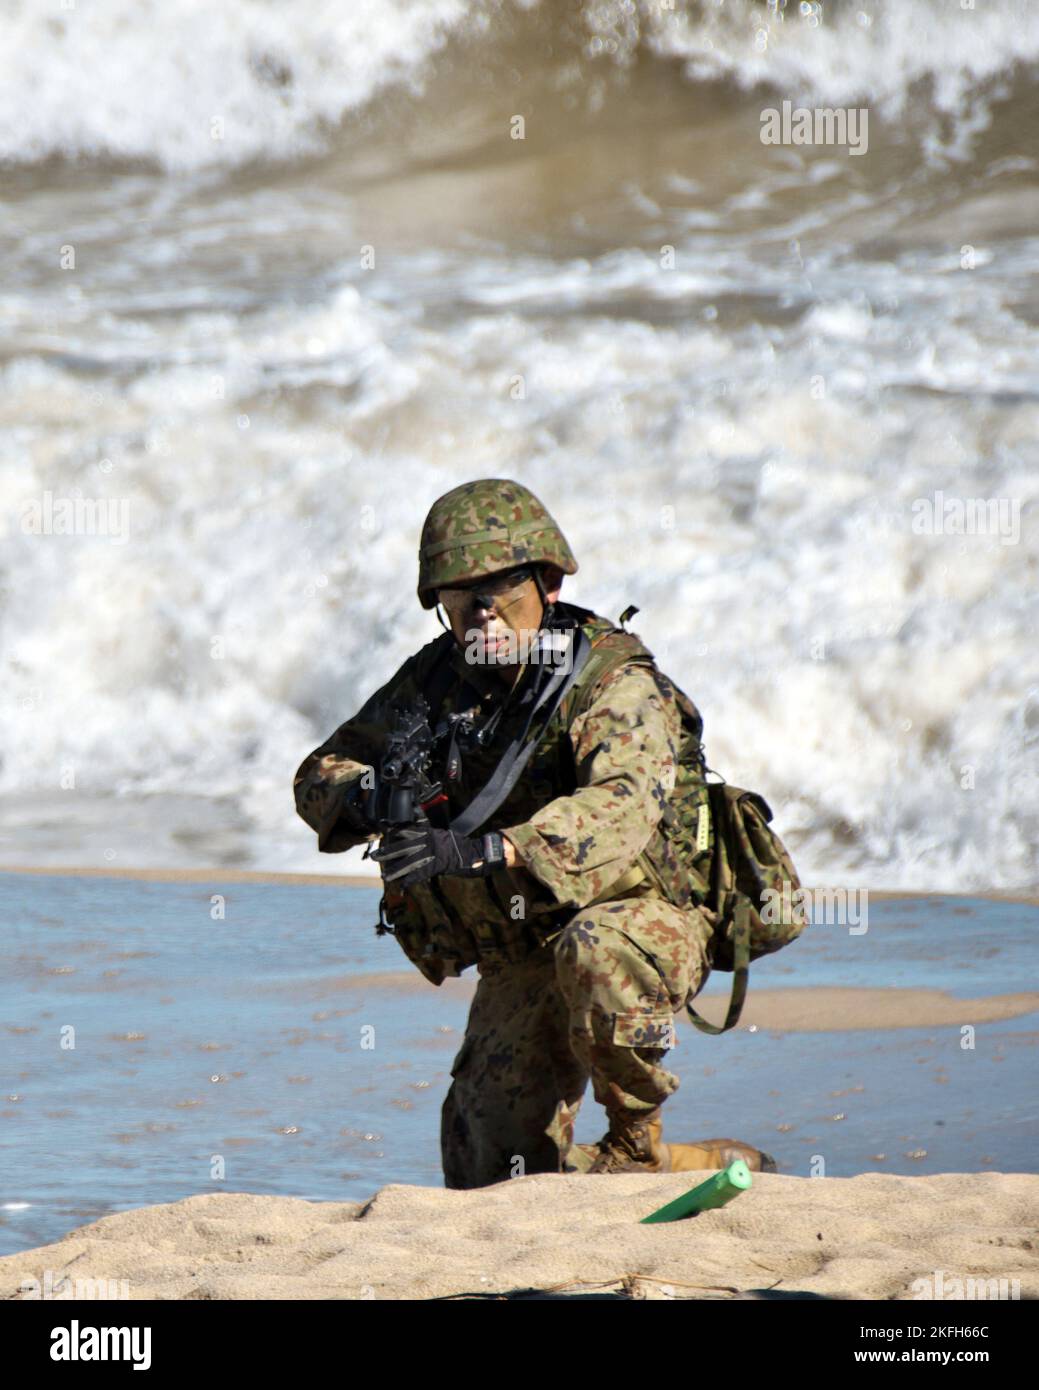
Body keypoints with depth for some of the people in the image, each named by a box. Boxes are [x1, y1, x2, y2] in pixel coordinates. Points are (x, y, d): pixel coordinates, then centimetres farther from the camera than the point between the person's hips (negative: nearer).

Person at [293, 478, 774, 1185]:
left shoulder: (612, 682, -19)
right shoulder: (435, 680, 1)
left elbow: (623, 807, -38)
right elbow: (320, 774, 9)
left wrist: (486, 850, -51)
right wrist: (370, 797, -17)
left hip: (642, 920, -6)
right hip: (517, 963, 6)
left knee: (593, 950, -41)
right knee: (488, 1178, 1)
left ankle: (638, 1146, -15)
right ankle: (721, 1163, 25)